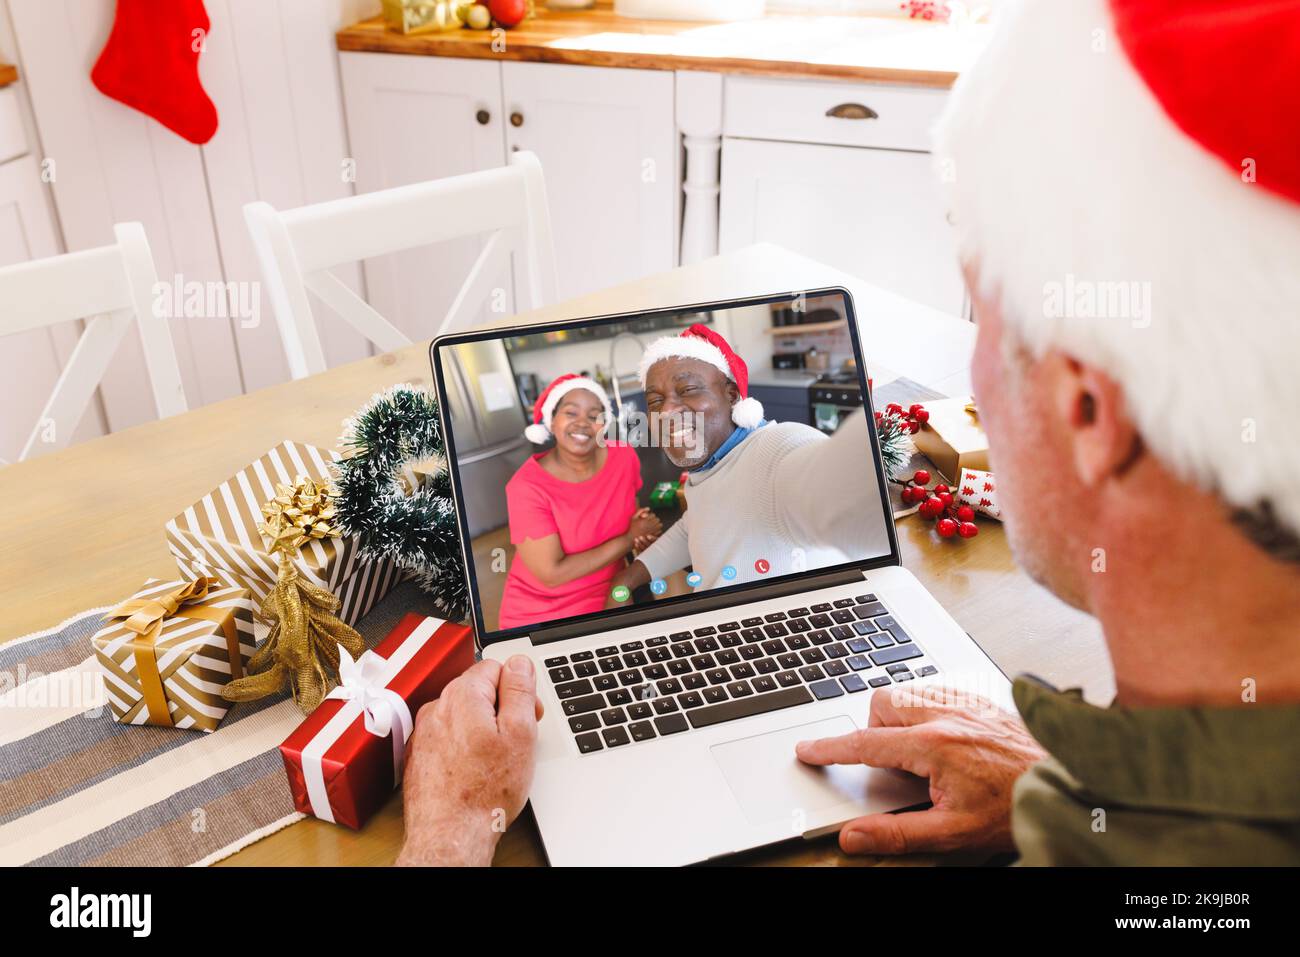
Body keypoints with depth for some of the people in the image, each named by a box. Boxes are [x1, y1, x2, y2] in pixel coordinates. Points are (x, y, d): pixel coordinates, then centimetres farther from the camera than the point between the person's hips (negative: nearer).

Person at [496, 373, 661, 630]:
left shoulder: (623, 456, -7)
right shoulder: (527, 486, -20)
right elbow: (552, 574, -23)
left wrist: (643, 526, -10)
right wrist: (630, 537, -17)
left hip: (608, 600, 5)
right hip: (537, 616, -5)